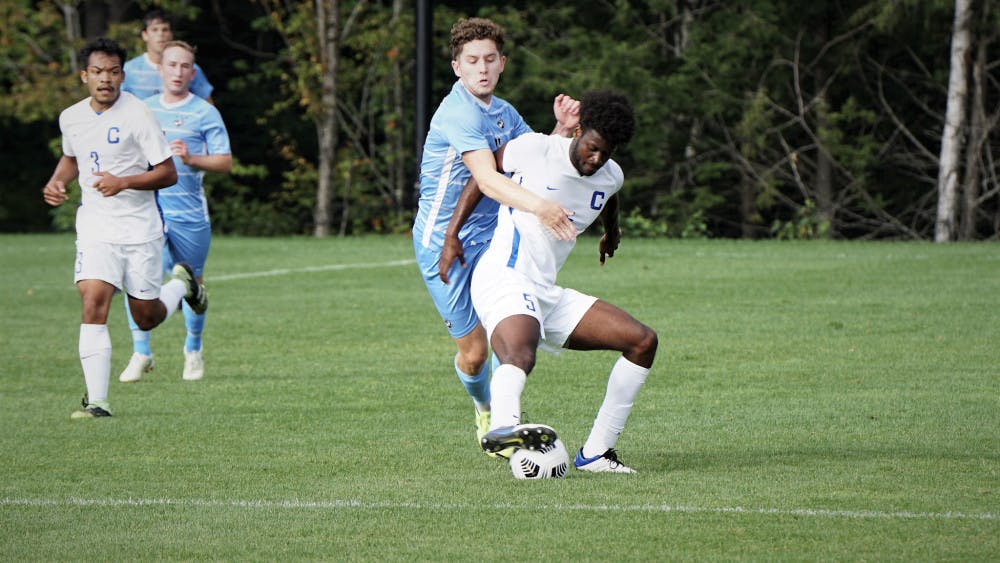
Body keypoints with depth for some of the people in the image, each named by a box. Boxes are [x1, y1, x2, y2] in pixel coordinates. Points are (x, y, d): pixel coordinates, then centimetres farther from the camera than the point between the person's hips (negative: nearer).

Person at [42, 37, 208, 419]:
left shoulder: (137, 115, -12)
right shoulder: (70, 118, 4)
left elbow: (168, 174, -11)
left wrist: (124, 182, -25)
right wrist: (56, 182, 6)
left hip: (139, 226, -3)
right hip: (95, 226, 3)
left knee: (147, 318, 8)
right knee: (93, 304, -18)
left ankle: (181, 284, 43)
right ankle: (96, 401, -16)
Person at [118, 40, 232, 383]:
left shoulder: (204, 113, 0)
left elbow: (225, 162, -4)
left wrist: (191, 158, -19)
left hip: (189, 212, -2)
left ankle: (193, 351, 30)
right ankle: (141, 353, -5)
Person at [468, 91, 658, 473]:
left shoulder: (610, 177, 10)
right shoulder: (534, 150, -8)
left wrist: (611, 233, 56)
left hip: (547, 294, 8)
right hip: (503, 280, -8)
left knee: (643, 341, 0)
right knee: (520, 356, -39)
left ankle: (594, 453, -2)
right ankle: (502, 427, -69)